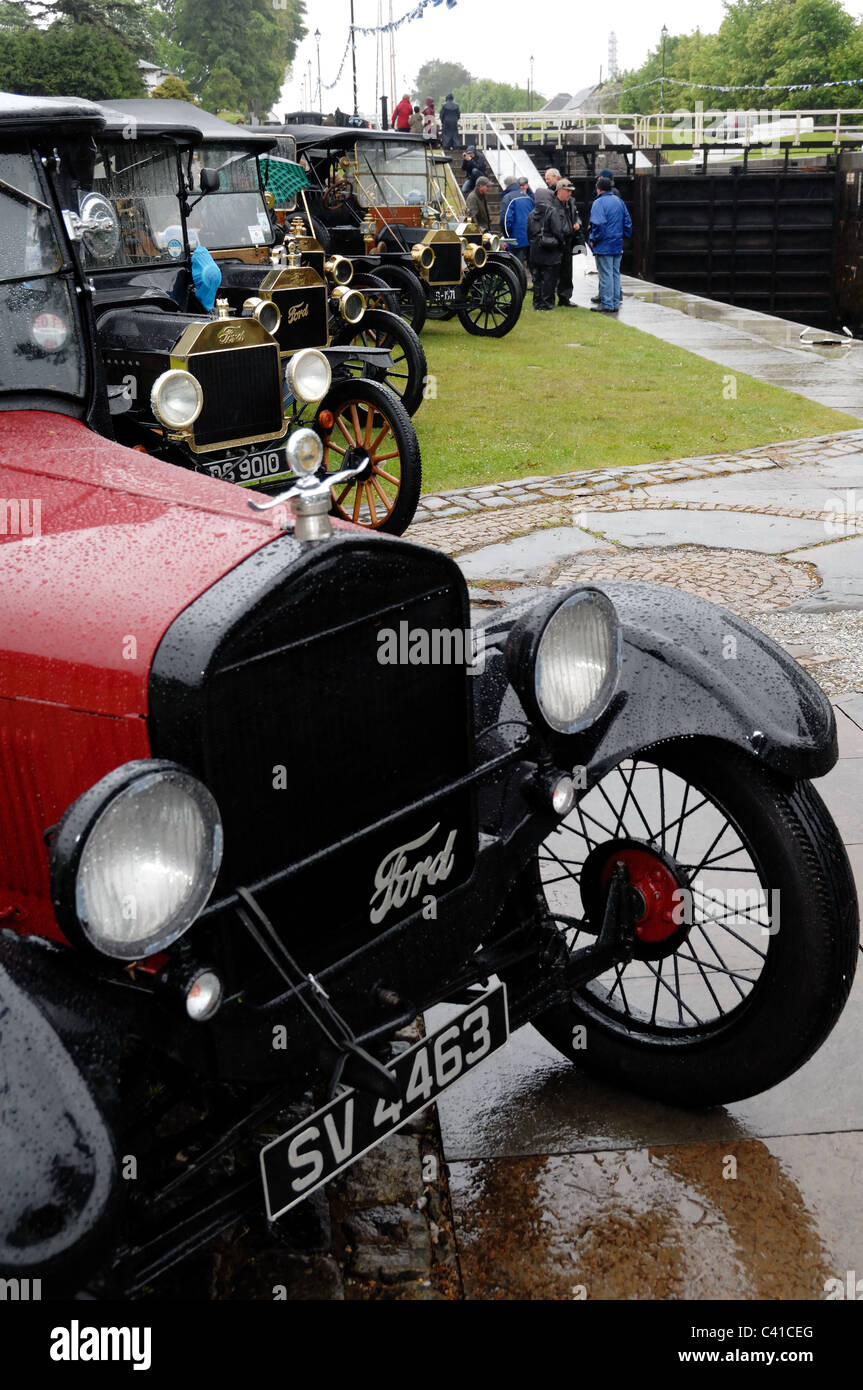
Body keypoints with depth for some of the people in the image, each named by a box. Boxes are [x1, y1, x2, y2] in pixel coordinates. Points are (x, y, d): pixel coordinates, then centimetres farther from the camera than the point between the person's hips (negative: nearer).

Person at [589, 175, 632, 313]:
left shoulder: (599, 203, -11)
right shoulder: (619, 201, 12)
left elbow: (598, 224, -21)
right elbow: (628, 222, 14)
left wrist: (593, 240, -10)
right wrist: (623, 235, 20)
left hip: (604, 246, -7)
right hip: (618, 245, 7)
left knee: (606, 275, -5)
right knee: (615, 273, 11)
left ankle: (607, 304, -4)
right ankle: (615, 303, 14)